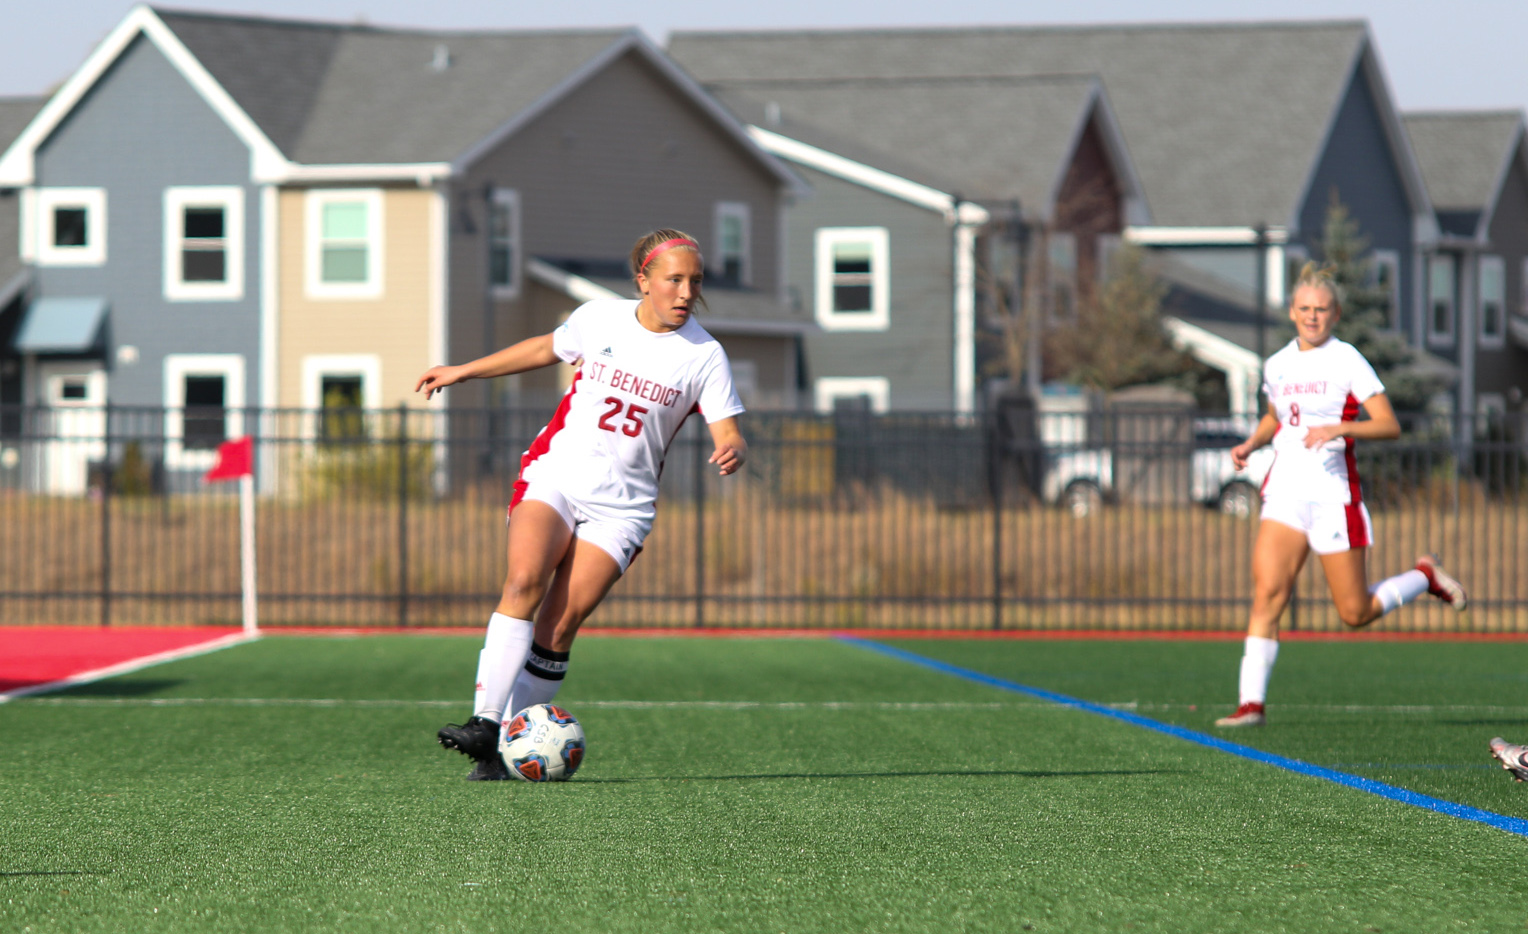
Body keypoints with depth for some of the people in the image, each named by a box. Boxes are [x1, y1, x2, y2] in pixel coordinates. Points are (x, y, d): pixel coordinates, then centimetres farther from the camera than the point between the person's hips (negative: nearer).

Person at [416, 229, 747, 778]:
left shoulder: (704, 356, -4)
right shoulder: (598, 319, 2)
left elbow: (729, 436, -7)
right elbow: (546, 349, 21)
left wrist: (731, 454, -31)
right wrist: (463, 372, 26)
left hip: (620, 505, -1)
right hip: (554, 476, 1)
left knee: (560, 625, -12)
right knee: (524, 581, -25)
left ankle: (503, 748, -6)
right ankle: (485, 722, -31)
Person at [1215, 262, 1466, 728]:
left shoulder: (1346, 361, -6)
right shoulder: (1277, 365, 10)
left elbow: (1390, 425, -10)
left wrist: (1338, 429, -25)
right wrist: (1251, 444, 10)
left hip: (1333, 496, -4)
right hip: (1284, 496, 4)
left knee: (1356, 614, 3)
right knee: (1266, 594, -14)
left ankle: (1425, 576, 30)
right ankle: (1252, 703, -16)